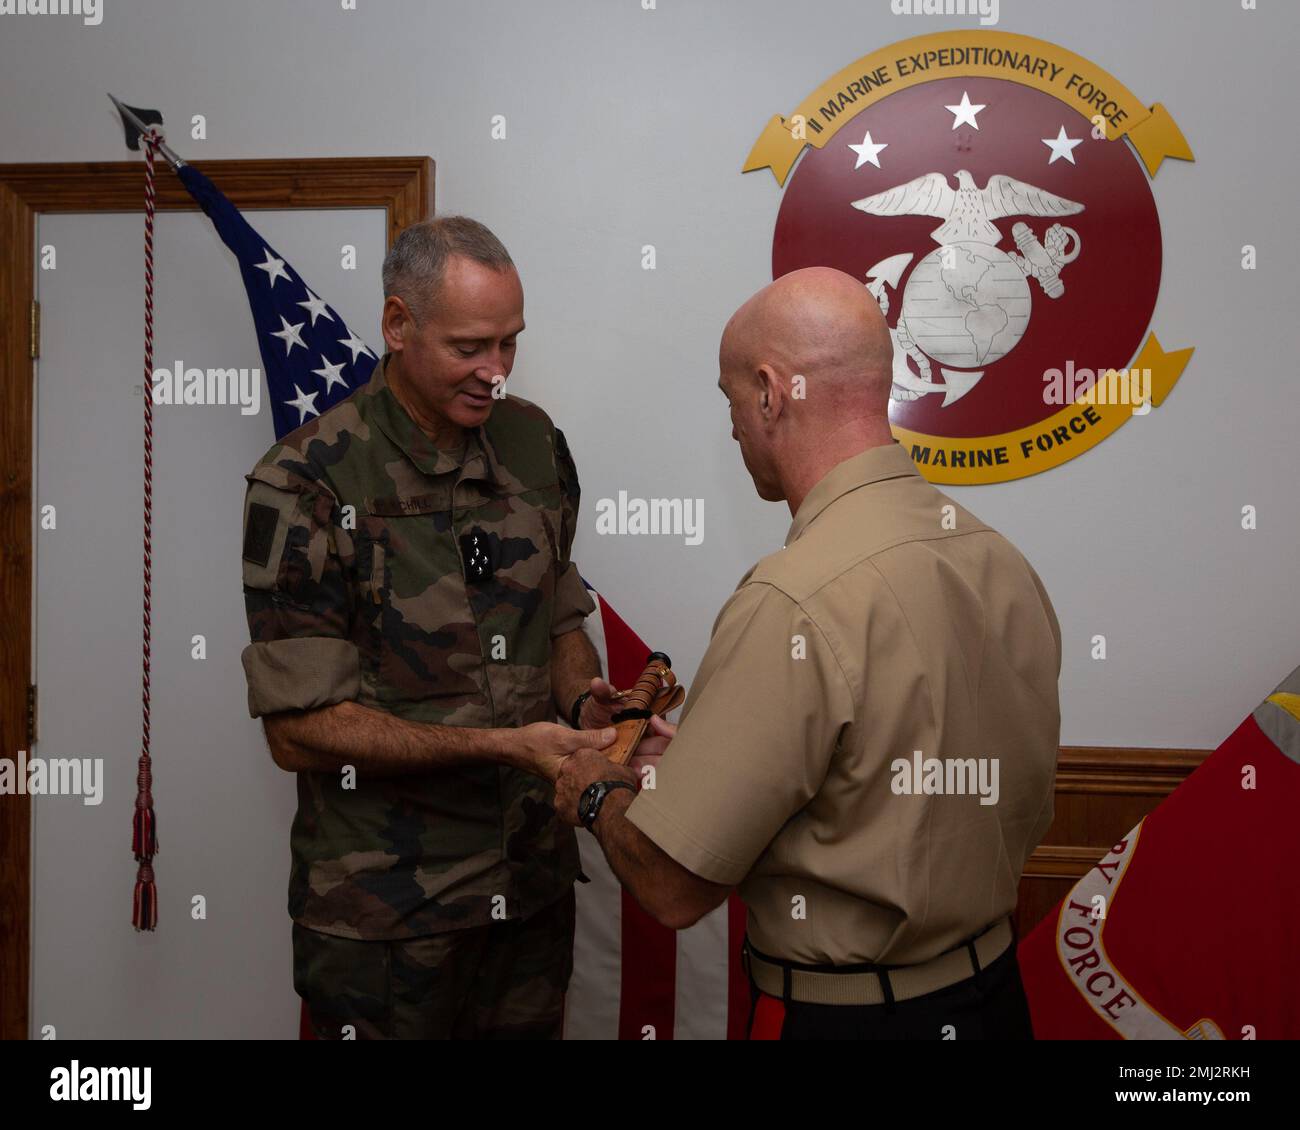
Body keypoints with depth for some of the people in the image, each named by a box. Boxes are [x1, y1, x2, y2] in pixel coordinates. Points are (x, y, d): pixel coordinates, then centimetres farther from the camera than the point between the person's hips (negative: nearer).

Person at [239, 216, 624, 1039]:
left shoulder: (536, 443, 2)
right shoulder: (303, 485, -14)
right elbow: (301, 727, -15)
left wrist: (587, 701, -9)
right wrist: (502, 746, -22)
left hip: (535, 887, 5)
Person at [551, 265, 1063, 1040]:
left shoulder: (795, 606, -28)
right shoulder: (1007, 566, -3)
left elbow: (672, 887, -23)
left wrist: (599, 795, -1)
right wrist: (721, 759, 9)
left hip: (843, 1013, -7)